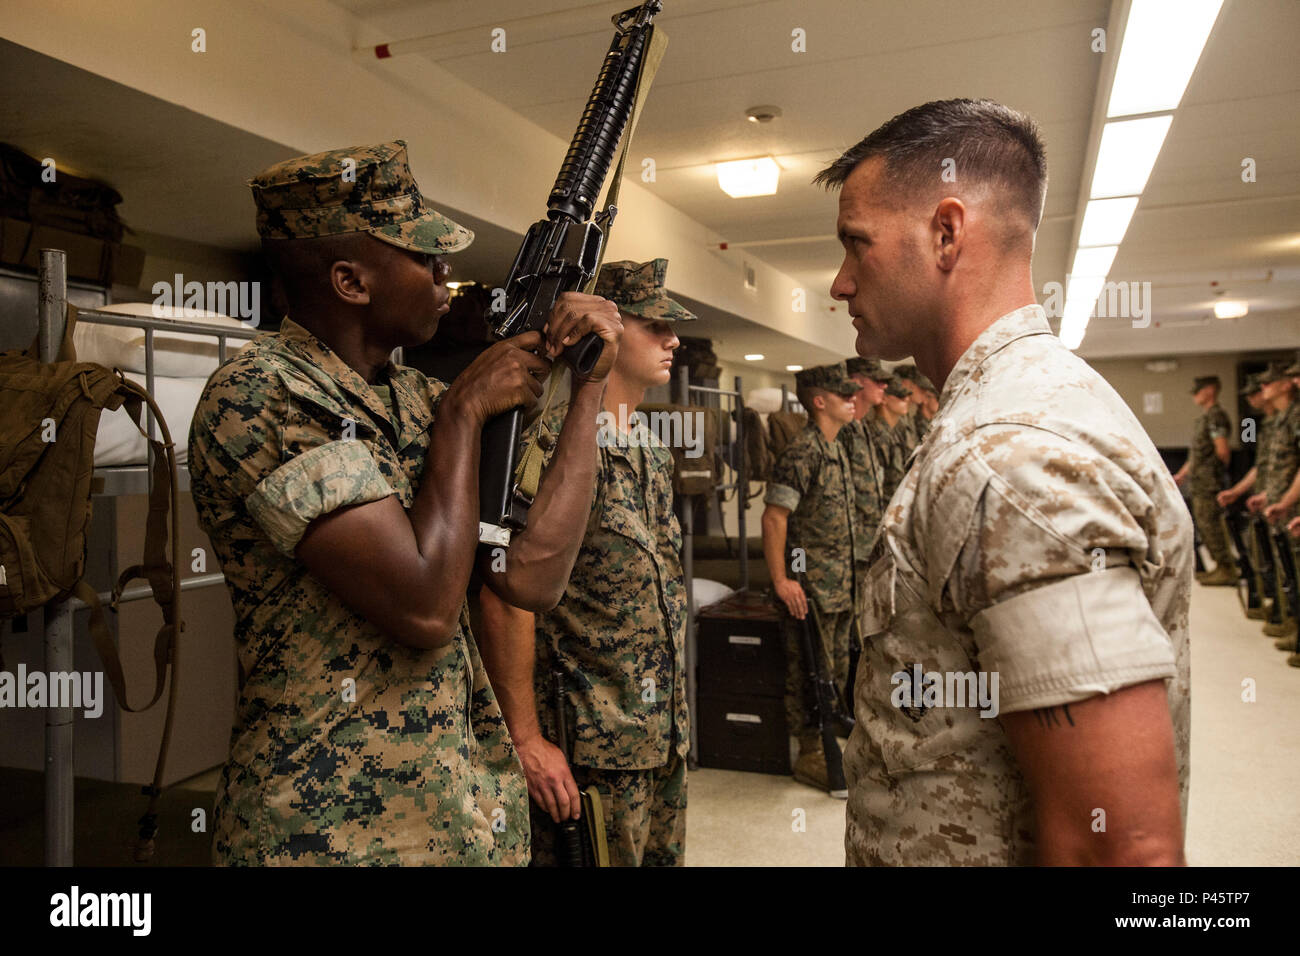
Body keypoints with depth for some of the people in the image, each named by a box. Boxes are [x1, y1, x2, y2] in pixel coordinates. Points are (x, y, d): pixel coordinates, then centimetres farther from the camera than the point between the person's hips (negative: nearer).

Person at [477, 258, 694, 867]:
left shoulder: (653, 450, 11)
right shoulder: (552, 438, -16)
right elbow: (509, 595, -19)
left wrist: (676, 721, 17)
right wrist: (525, 738, -19)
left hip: (665, 740, 8)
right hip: (591, 750, -8)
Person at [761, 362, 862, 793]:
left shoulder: (838, 449, 14)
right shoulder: (802, 452, -16)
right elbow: (774, 517, -20)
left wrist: (850, 576, 19)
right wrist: (781, 581, -21)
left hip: (841, 584, 9)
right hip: (811, 585, -9)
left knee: (837, 669, 16)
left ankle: (825, 745, 30)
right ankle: (810, 756, 13)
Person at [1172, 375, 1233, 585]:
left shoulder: (1215, 415, -13)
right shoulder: (1205, 416, 19)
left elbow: (1222, 450, -19)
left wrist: (1217, 469, -3)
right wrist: (1181, 474, 22)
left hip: (1209, 481, -10)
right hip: (1200, 481, 10)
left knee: (1211, 525, -7)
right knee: (1205, 525, 13)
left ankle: (1226, 571, -2)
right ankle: (1221, 567, 21)